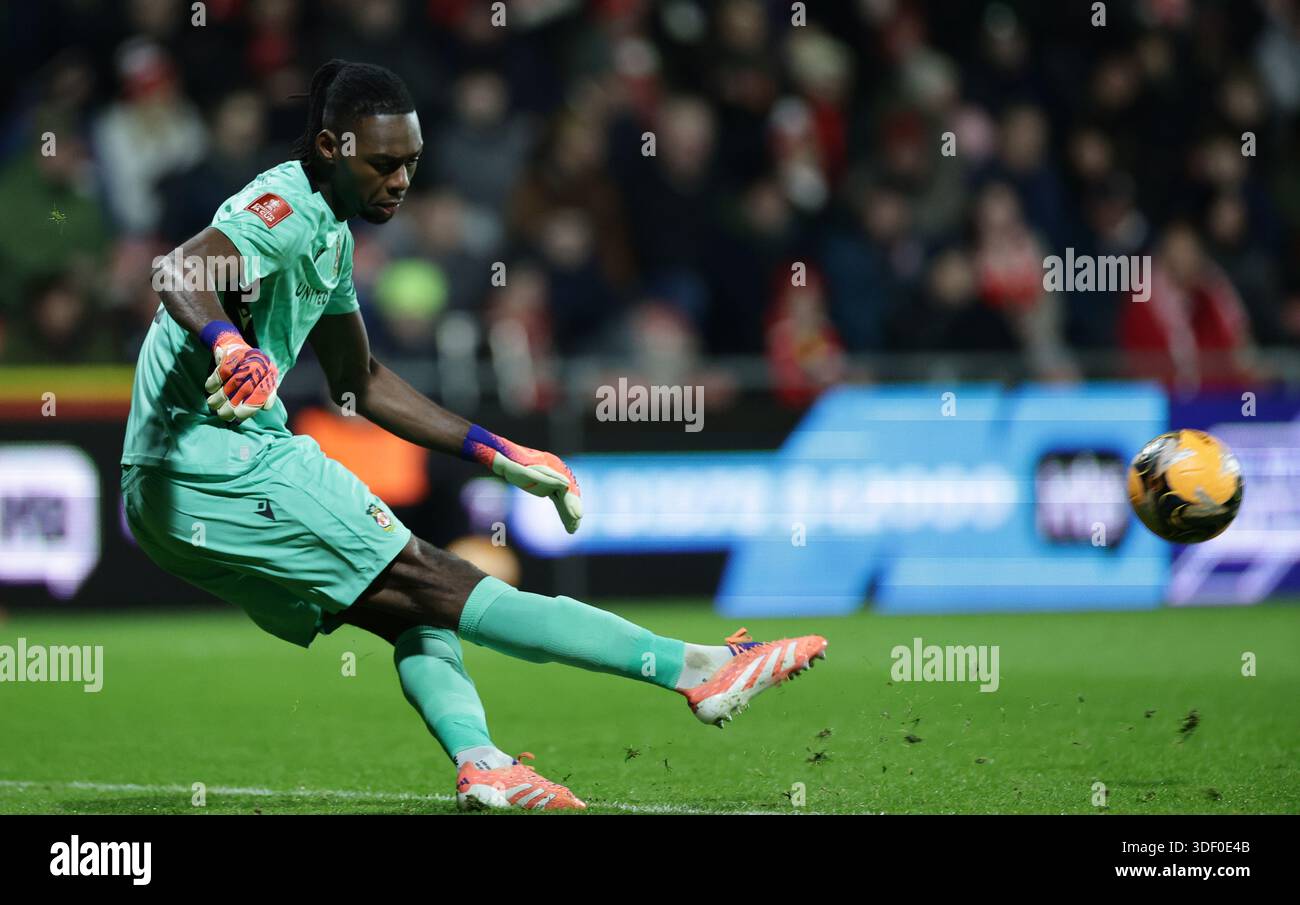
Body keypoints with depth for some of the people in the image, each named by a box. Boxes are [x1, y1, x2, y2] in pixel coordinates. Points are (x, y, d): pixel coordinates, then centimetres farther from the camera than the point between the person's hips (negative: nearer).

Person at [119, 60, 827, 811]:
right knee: (425, 581, -13)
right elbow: (180, 271, -33)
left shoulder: (329, 230, 18)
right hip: (211, 461, -10)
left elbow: (361, 383, 29)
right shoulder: (285, 207, -13)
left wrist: (497, 454, 26)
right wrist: (229, 346, -54)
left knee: (416, 615, 4)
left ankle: (479, 762, -18)